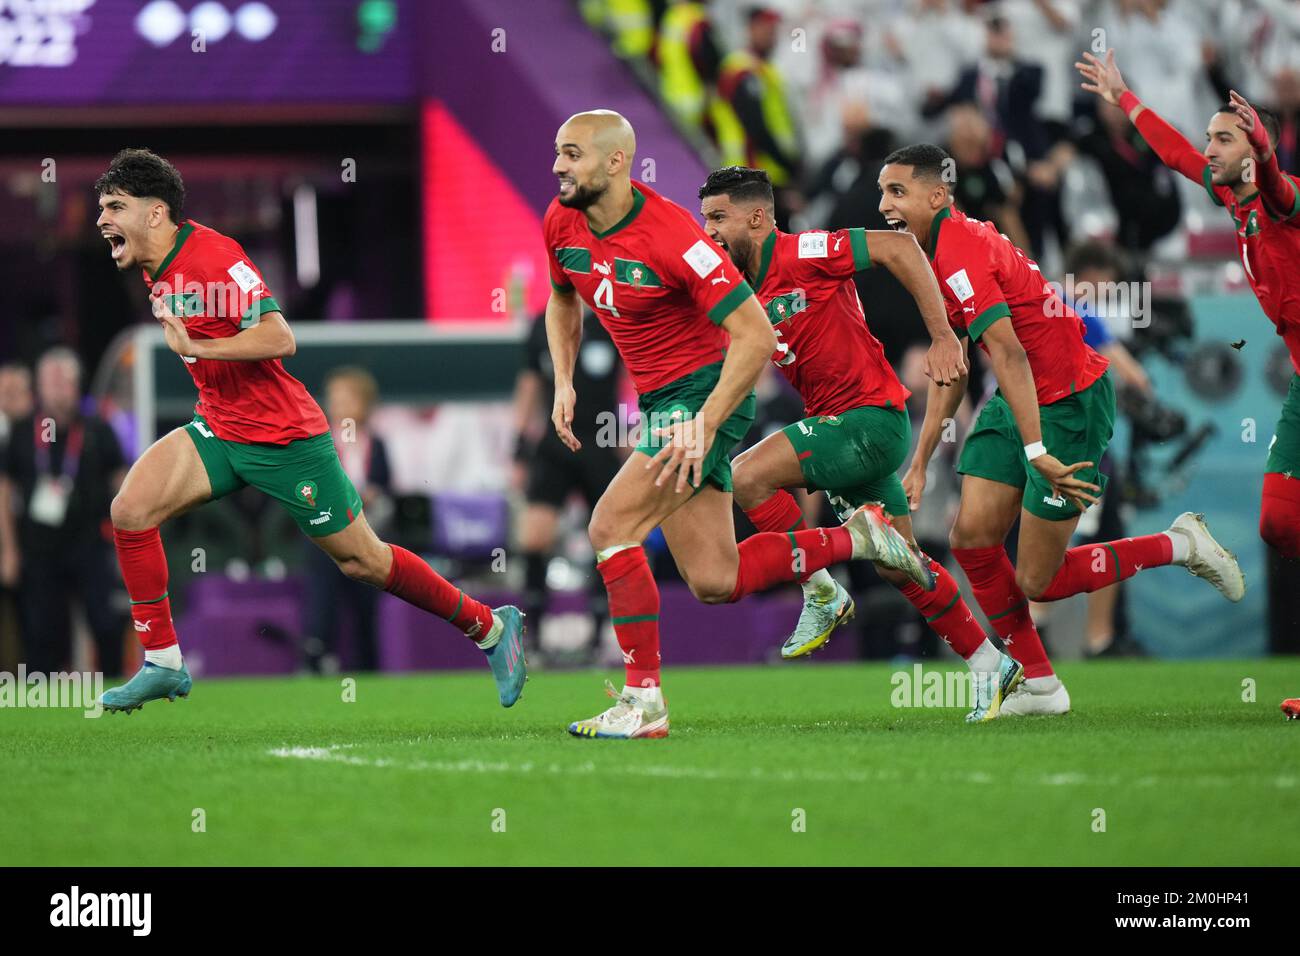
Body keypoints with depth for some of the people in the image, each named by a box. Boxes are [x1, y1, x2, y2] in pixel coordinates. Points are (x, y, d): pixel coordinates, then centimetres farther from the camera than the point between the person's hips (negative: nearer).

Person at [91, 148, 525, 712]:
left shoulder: (211, 255, -21)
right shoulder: (157, 268, 6)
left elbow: (279, 337, -28)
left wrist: (193, 346, -31)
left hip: (284, 436, -8)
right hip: (218, 429, 8)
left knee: (362, 561, 1)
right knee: (130, 509, -12)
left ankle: (491, 627, 19)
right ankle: (162, 664, -5)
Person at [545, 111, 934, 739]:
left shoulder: (670, 234, -23)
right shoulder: (562, 224, -1)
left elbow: (755, 334, -24)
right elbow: (563, 299, 21)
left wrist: (704, 423, -29)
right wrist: (563, 382, 6)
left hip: (706, 391, -8)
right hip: (659, 399, 8)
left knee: (611, 526, -19)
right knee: (714, 583, 5)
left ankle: (642, 701, -12)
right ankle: (854, 539, 25)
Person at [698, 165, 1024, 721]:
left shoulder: (800, 255, -15)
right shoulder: (743, 292, 11)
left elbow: (899, 248, -19)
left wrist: (943, 336, -21)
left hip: (870, 416, -9)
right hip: (835, 421, 9)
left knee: (749, 476, -21)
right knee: (897, 564, 11)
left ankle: (822, 594, -6)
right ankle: (990, 665, 22)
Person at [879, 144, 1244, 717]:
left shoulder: (959, 254, -22)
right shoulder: (939, 248, 10)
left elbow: (1009, 353, -30)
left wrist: (1036, 451, -35)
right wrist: (920, 461, 19)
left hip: (1069, 401, -9)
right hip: (1018, 404, 9)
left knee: (1037, 581, -5)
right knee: (972, 536, -1)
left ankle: (1181, 546, 13)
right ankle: (1038, 685, 9)